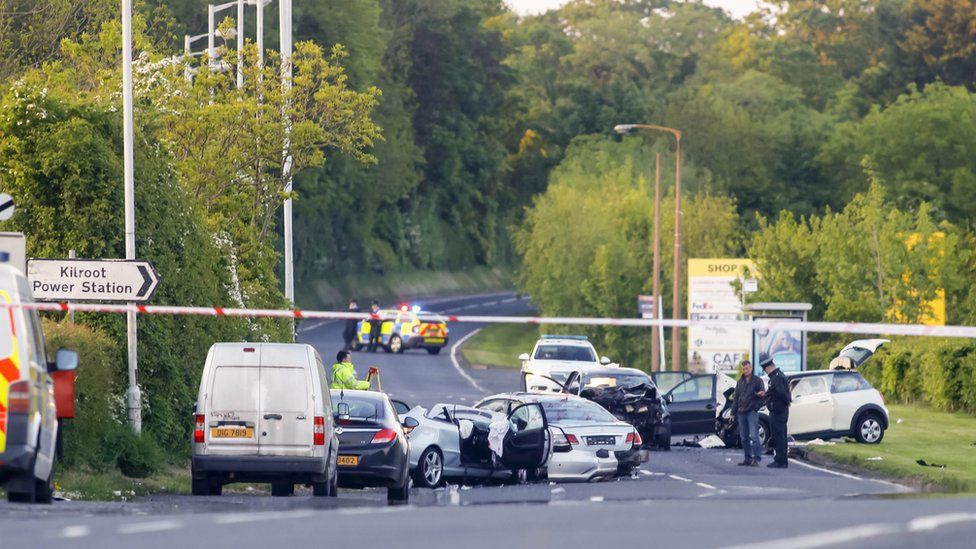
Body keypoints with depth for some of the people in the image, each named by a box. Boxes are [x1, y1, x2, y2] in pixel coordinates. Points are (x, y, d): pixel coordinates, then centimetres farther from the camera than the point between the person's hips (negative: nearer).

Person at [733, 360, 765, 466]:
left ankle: (756, 459, -16)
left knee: (754, 436, -14)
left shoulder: (757, 380, 1)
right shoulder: (740, 382, 16)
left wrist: (757, 407, -20)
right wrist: (733, 412, 15)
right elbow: (736, 397, 20)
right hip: (741, 412, 6)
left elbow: (762, 394, -3)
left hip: (752, 412, -6)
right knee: (744, 437, 7)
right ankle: (748, 459, 13)